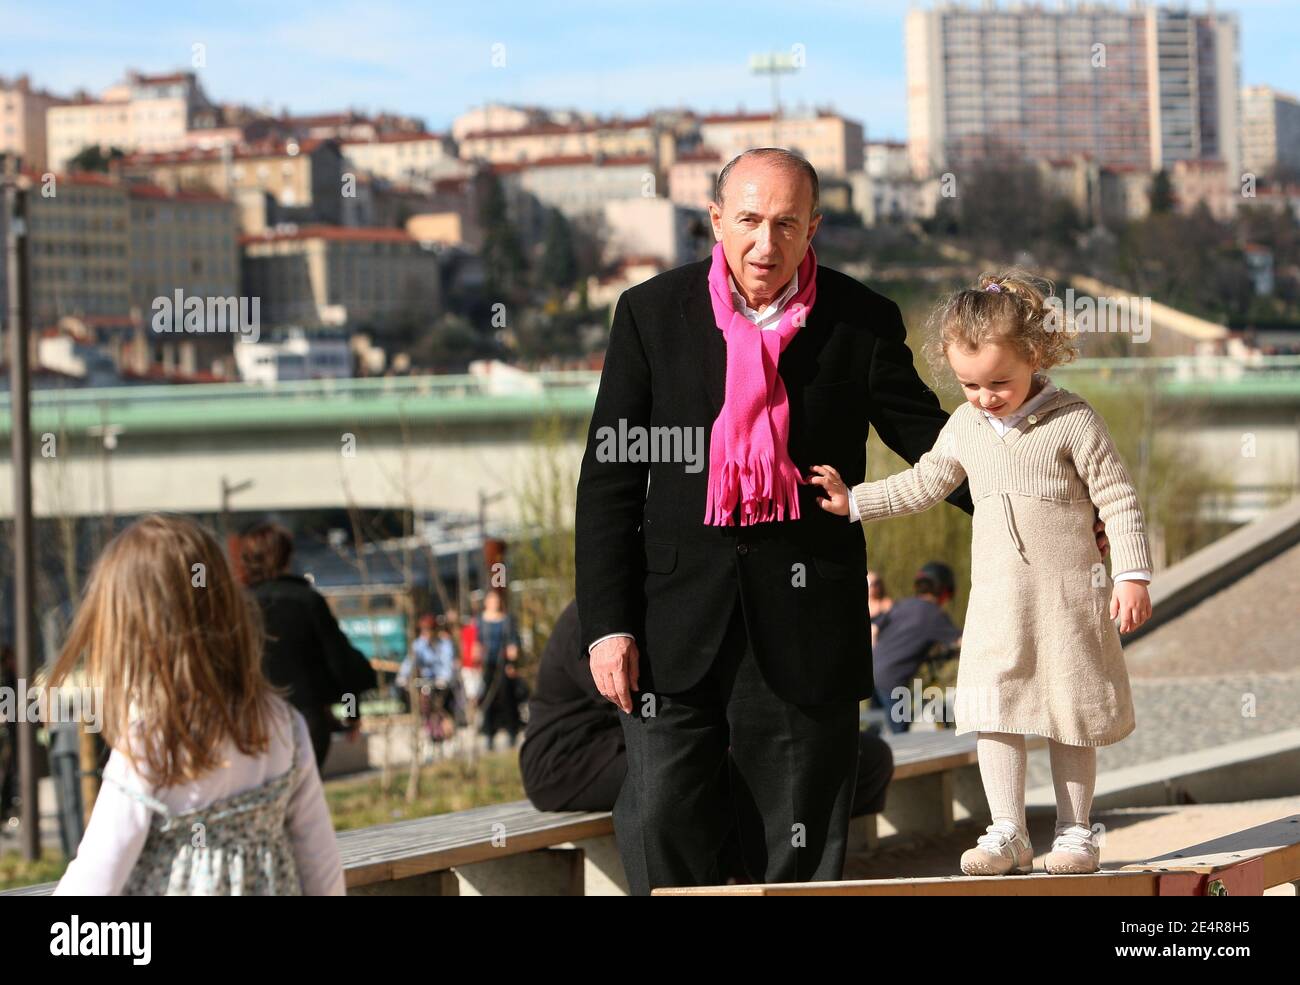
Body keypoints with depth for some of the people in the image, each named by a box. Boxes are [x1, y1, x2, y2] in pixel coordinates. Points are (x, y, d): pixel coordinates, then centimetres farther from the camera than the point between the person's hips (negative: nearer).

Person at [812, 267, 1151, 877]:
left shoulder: (1073, 422, -8)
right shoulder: (965, 427, 7)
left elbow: (1119, 501, -6)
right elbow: (923, 485, 21)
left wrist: (1133, 576, -12)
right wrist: (853, 501, 17)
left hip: (1066, 596, -4)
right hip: (995, 597, 4)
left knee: (1071, 715, 2)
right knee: (994, 711, -1)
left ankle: (1075, 831, 12)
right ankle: (1007, 833, 4)